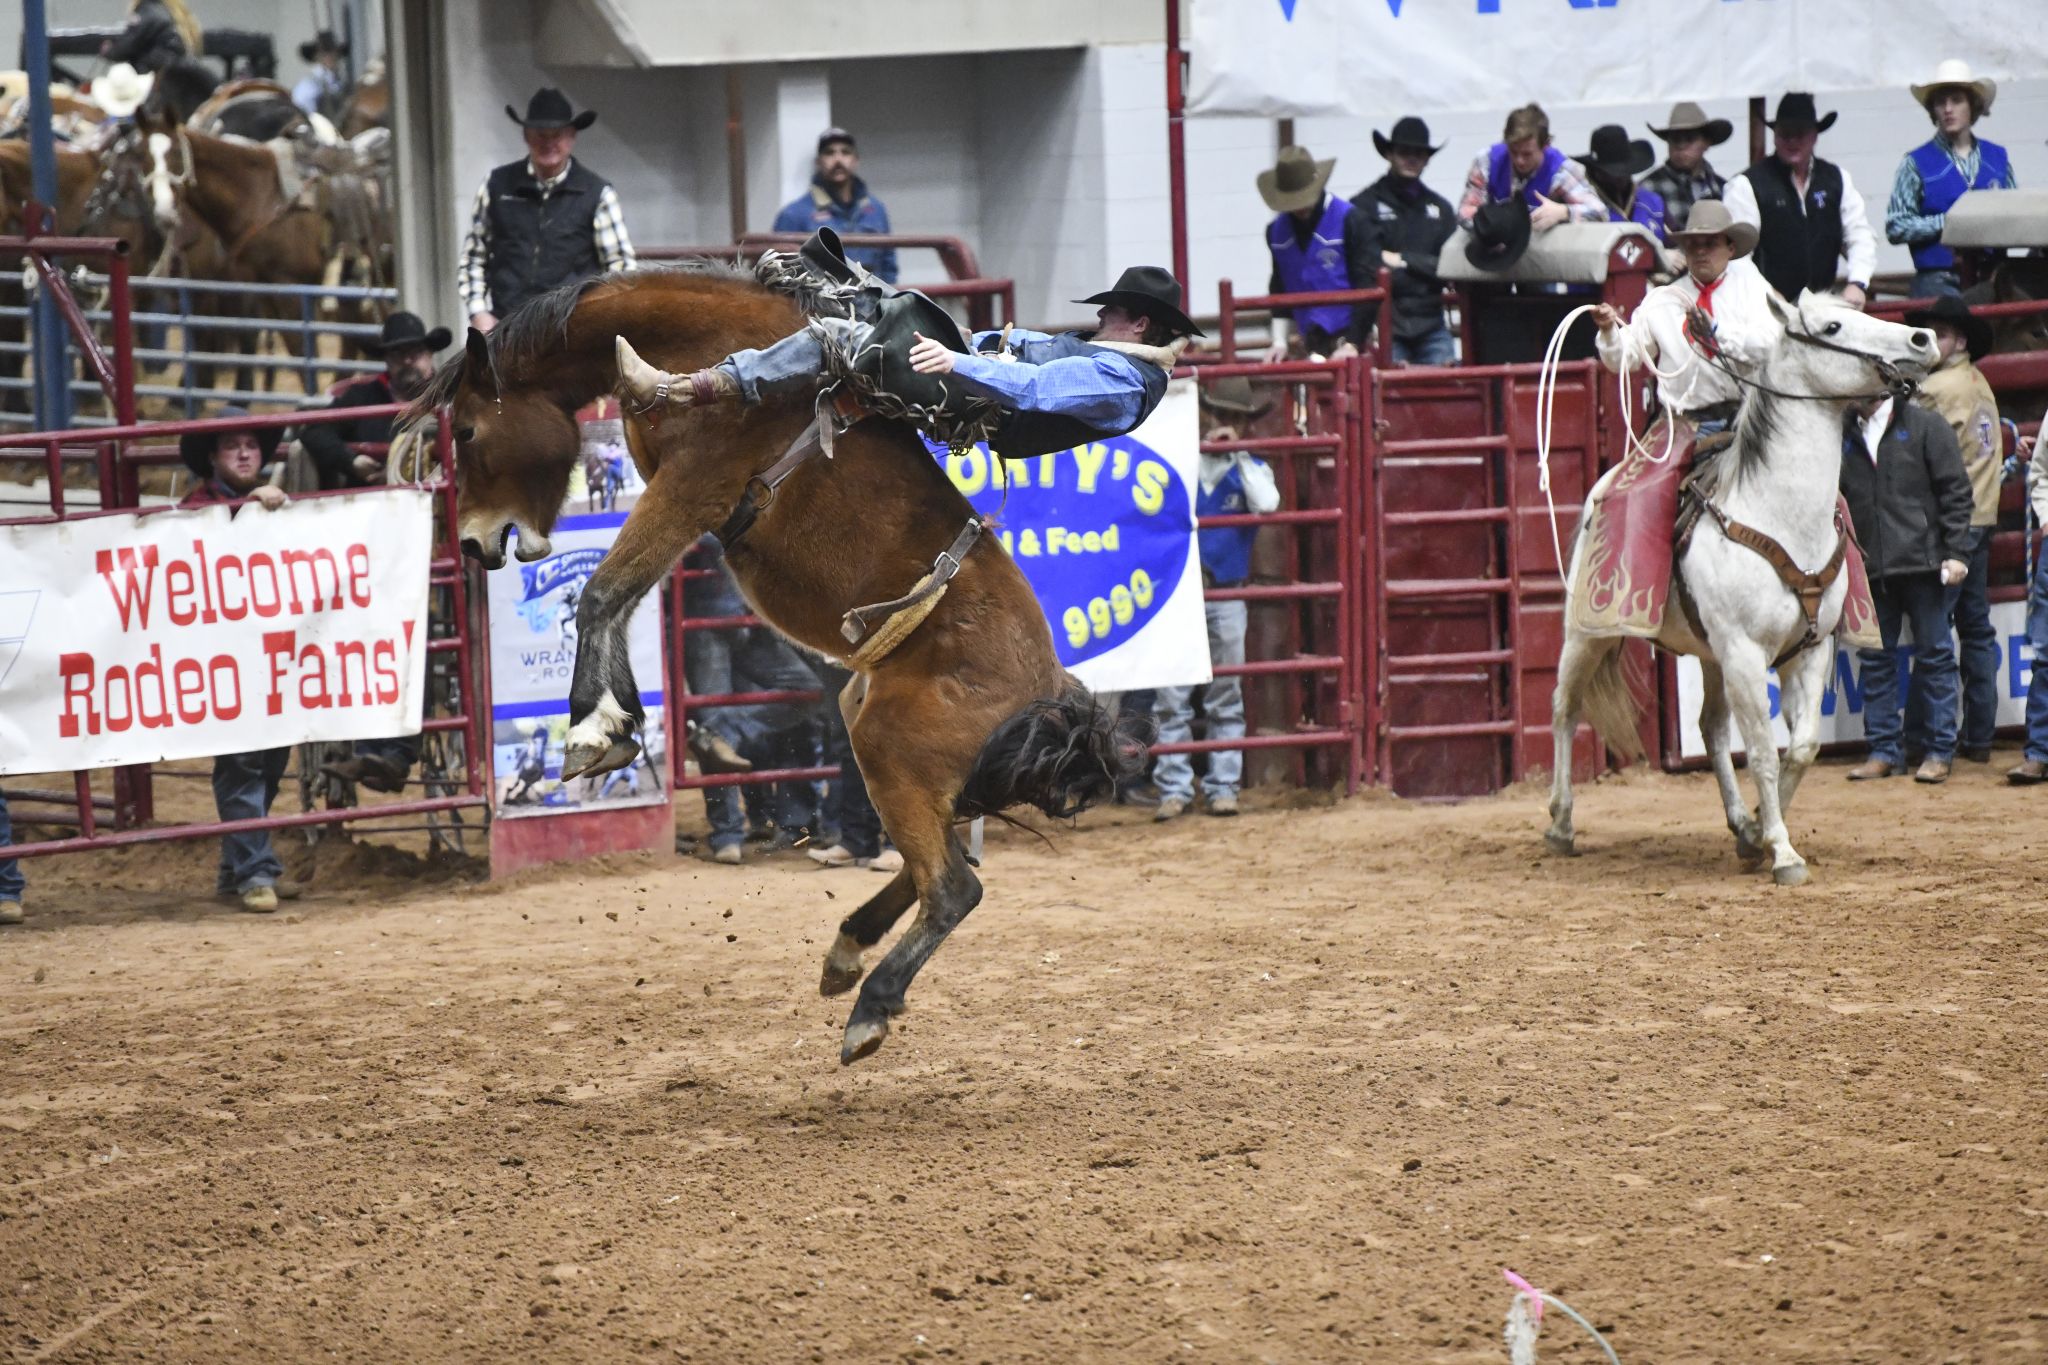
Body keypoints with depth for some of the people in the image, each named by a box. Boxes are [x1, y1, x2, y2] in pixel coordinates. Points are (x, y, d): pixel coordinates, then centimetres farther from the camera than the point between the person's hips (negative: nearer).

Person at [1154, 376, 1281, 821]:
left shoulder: (1252, 468, 7)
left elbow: (1267, 504, -13)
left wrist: (1239, 454, -10)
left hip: (1227, 594, 1)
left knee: (1225, 698, 4)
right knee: (1171, 698, -2)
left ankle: (1222, 787, 10)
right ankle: (1174, 789, 1)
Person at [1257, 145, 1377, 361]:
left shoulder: (1350, 220, -8)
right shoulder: (1277, 231, 8)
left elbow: (1367, 286, -10)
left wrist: (1353, 343, -15)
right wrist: (1279, 341, 9)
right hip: (1310, 342, 4)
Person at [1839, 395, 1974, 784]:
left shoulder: (1925, 426, 0)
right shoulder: (1842, 435, 9)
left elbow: (1955, 491, -2)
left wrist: (1956, 552, -8)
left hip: (1922, 562, -4)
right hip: (1869, 569, 4)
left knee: (1934, 656, 2)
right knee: (1875, 658, 6)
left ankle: (1941, 751, 7)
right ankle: (1885, 750, 14)